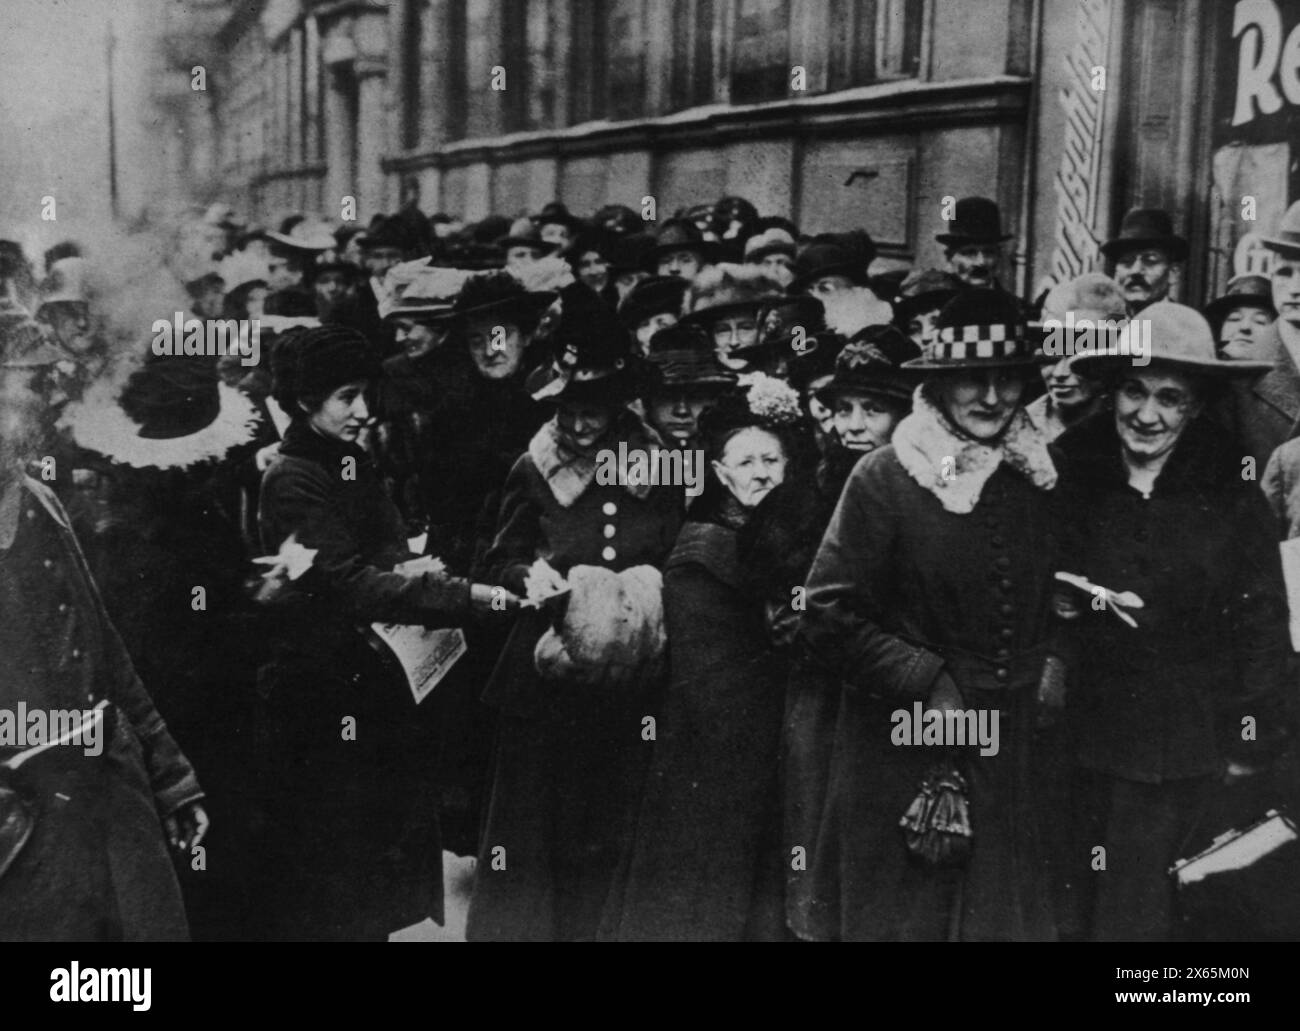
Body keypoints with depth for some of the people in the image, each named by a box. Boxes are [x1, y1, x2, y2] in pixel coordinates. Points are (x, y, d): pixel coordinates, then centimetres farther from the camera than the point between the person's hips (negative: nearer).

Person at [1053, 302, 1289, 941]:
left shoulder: (1230, 495, -5)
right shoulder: (1066, 475, -2)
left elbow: (1261, 624, -2)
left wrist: (1254, 736, -2)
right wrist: (1060, 602, -14)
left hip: (1181, 746, -1)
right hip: (1079, 730, 1)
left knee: (1136, 910, 5)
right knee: (1075, 905, 12)